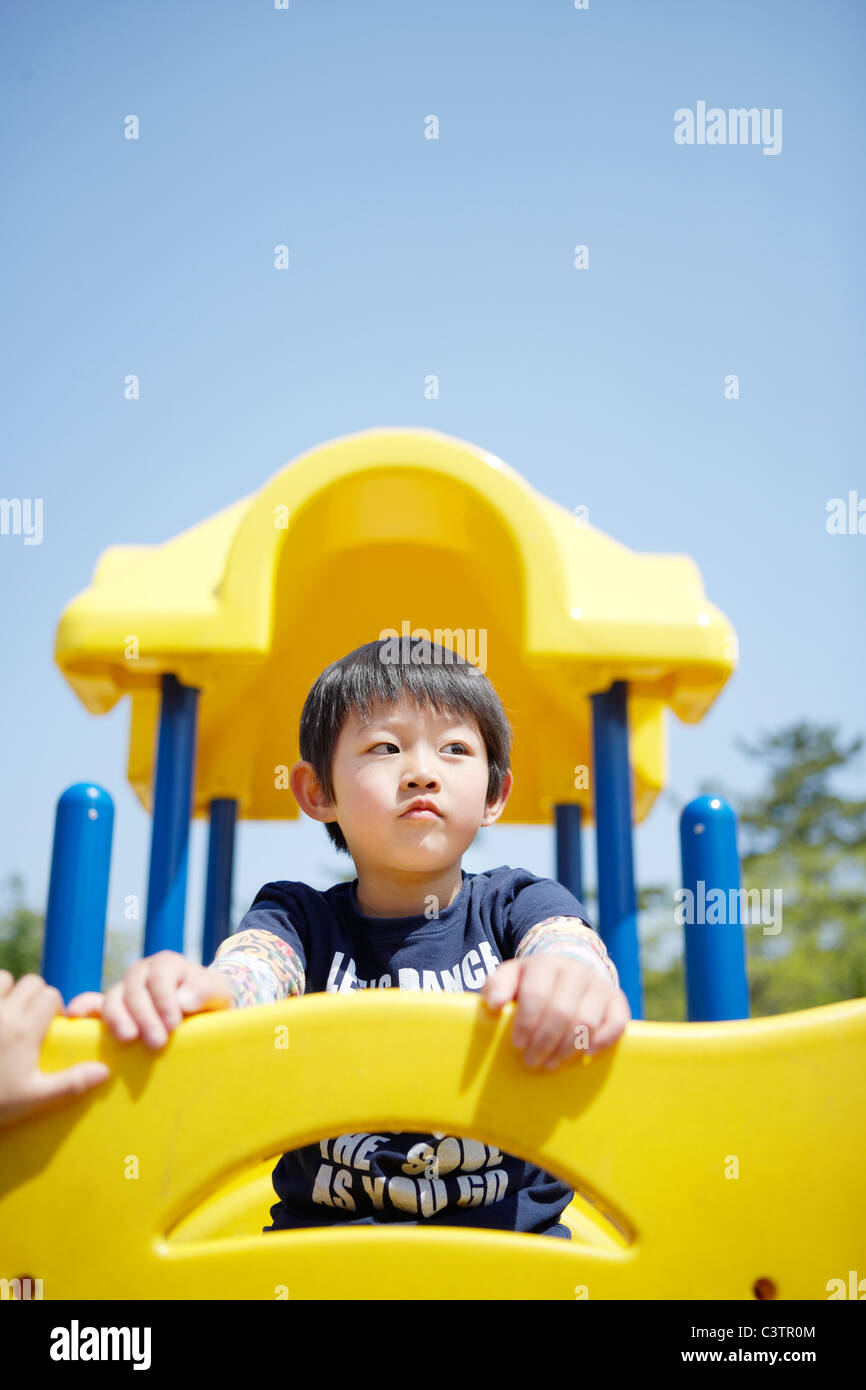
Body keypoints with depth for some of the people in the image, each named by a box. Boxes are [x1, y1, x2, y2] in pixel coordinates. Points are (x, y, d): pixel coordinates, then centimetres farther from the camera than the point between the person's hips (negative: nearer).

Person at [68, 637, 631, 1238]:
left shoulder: (516, 903, 4)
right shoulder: (302, 917, 5)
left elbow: (564, 940, -19)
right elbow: (251, 965, -17)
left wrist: (575, 979, -45)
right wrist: (196, 990, -43)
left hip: (510, 1229, 0)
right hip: (322, 1228, 1)